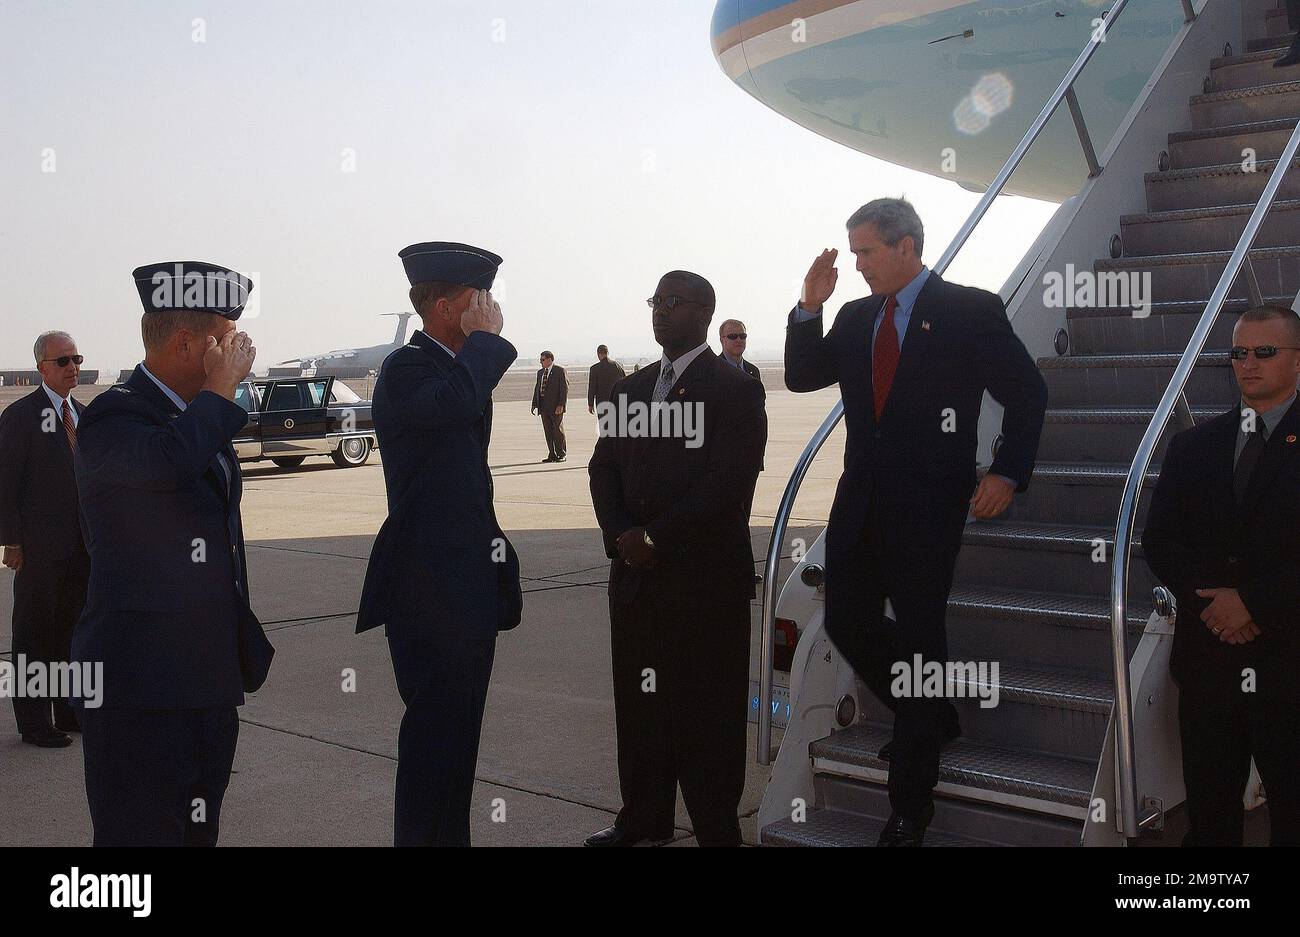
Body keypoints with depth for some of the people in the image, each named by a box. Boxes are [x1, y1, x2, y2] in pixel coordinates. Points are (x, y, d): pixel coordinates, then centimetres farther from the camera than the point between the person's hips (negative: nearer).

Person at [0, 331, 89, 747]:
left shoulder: (84, 413, 14)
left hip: (82, 543, 7)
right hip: (40, 545, -6)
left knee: (73, 628, 14)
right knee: (34, 631, 3)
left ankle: (69, 709, 25)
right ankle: (34, 721, 9)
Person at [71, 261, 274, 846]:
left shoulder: (202, 417, 15)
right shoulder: (114, 416, -13)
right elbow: (170, 458, -38)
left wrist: (244, 651, 28)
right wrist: (222, 388, -21)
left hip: (209, 679, 9)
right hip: (141, 687, -9)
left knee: (199, 829, 17)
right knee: (143, 832, -3)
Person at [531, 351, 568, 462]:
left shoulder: (560, 371, -4)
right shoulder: (540, 372, 16)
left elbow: (564, 388, -9)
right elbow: (537, 388, 17)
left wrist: (561, 405, -17)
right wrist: (534, 404, 8)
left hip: (556, 407, -6)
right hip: (544, 406, 6)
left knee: (558, 430, 0)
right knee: (548, 431, 6)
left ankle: (561, 455, 7)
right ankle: (552, 455, 11)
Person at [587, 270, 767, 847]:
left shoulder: (735, 390, -6)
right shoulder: (631, 389, 15)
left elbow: (729, 483, -14)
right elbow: (603, 468, 13)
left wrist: (657, 539, -15)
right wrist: (622, 535, -5)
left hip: (705, 577, -6)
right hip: (635, 574, 7)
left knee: (705, 709, 0)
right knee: (638, 698, 13)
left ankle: (716, 829, 11)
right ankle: (644, 818, 26)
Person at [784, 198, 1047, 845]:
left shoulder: (971, 312, -5)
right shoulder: (856, 318, 11)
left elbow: (1027, 393, -2)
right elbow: (802, 377, 11)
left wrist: (1007, 472, -10)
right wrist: (809, 307, -1)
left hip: (928, 506, -6)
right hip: (860, 501, 6)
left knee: (919, 638, 0)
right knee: (846, 623, 8)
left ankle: (910, 805, 13)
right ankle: (932, 720, 35)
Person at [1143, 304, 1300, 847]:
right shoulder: (1193, 446, 12)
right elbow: (1158, 539, 6)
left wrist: (1254, 601, -16)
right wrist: (1211, 599, -10)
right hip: (1207, 657, 3)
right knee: (1208, 813, 8)